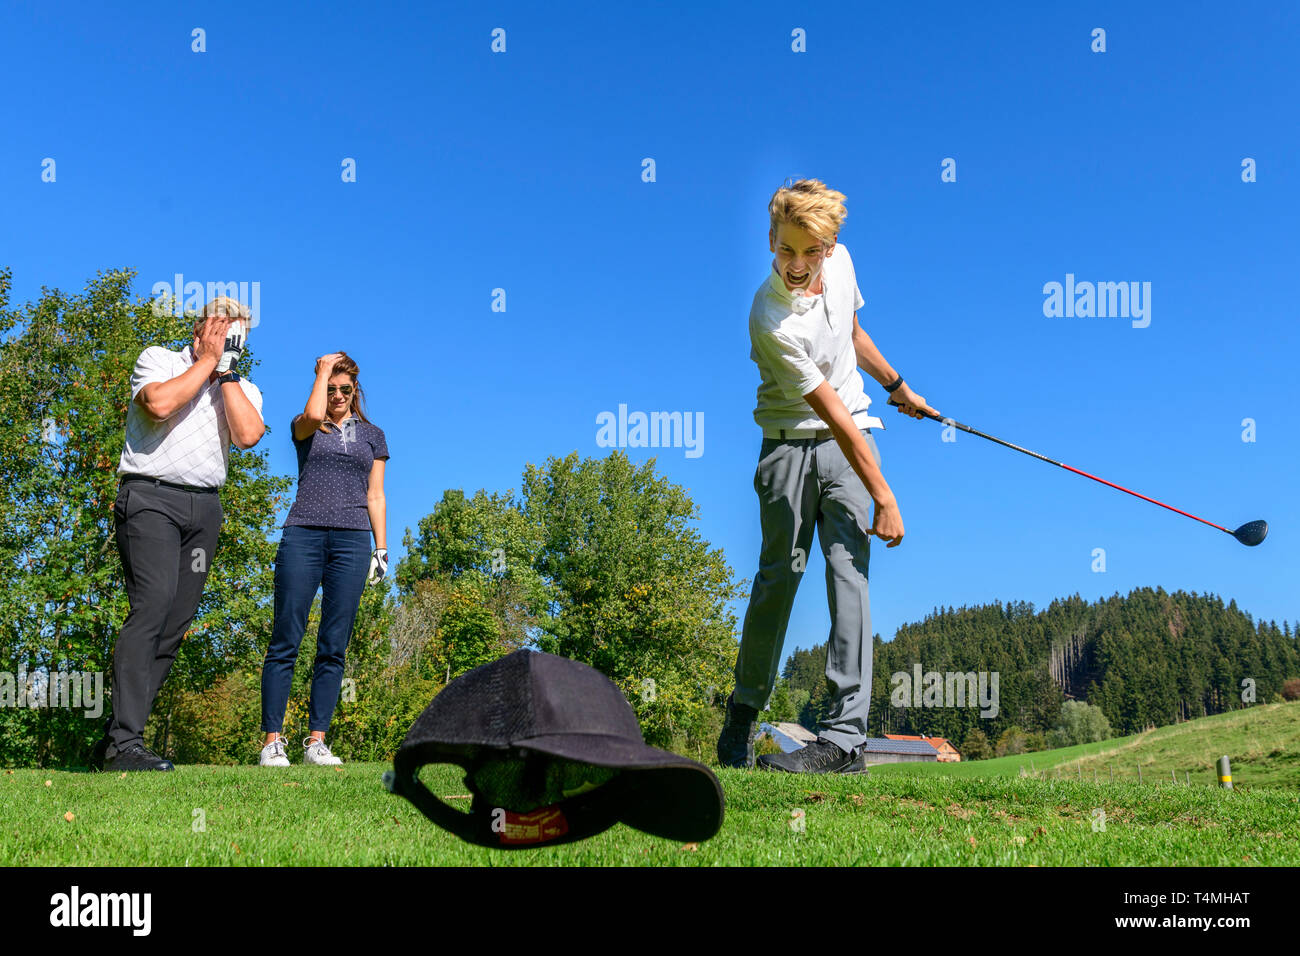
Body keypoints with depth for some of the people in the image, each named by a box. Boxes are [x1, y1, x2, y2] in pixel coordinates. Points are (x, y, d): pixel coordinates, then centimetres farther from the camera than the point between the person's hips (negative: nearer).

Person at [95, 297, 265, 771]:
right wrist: (207, 359, -3)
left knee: (174, 624, -2)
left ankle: (114, 741, 3)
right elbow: (159, 403, -14)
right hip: (150, 496, -5)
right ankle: (125, 742, -24)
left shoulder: (244, 389, 18)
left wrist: (226, 371, 0)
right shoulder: (158, 359, 9)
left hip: (204, 506, 5)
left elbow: (248, 434, -4)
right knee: (153, 604, -22)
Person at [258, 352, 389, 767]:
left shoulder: (372, 435, 20)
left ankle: (316, 740, 3)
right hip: (303, 534, -2)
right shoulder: (305, 427, 14)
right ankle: (272, 740, -2)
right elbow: (313, 415, -12)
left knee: (334, 646, -1)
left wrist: (381, 548, 9)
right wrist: (322, 371, 3)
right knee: (286, 640, -6)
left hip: (352, 540, 2)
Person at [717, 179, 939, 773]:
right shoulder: (772, 321, -23)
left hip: (850, 435, 4)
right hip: (789, 443, -4)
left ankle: (846, 736, -9)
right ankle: (744, 709, 20)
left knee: (849, 570, -7)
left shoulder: (841, 262, -4)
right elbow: (833, 414, -23)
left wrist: (896, 384, 27)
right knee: (779, 572, -2)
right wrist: (884, 497, -20)